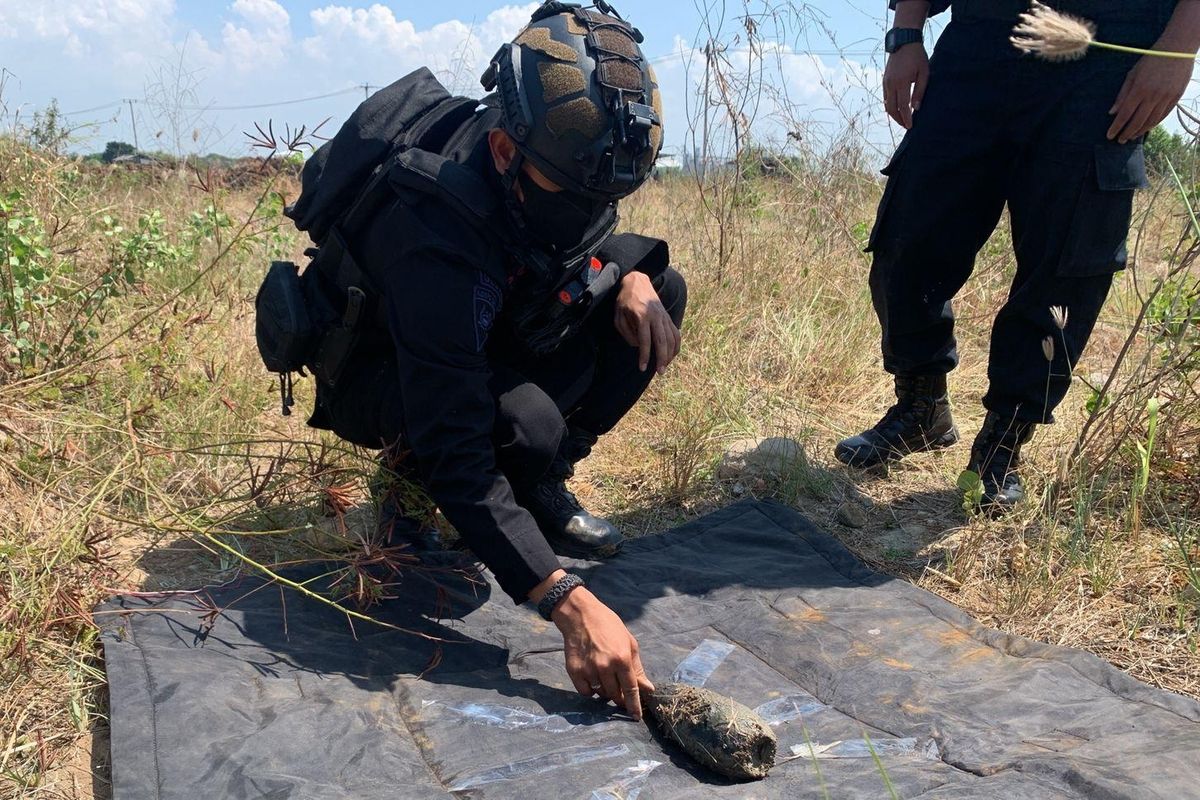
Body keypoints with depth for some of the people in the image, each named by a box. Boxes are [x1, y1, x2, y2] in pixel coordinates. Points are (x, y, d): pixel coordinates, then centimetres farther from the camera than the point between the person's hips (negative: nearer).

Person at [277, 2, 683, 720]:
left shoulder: (551, 165, -18)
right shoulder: (436, 236, -39)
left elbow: (597, 239, 7)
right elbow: (456, 457, -40)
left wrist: (632, 277, -18)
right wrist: (570, 603, -46)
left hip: (475, 343, 7)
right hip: (376, 374, -7)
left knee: (662, 290, -7)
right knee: (524, 424, -38)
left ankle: (542, 490, 2)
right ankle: (411, 478, -2)